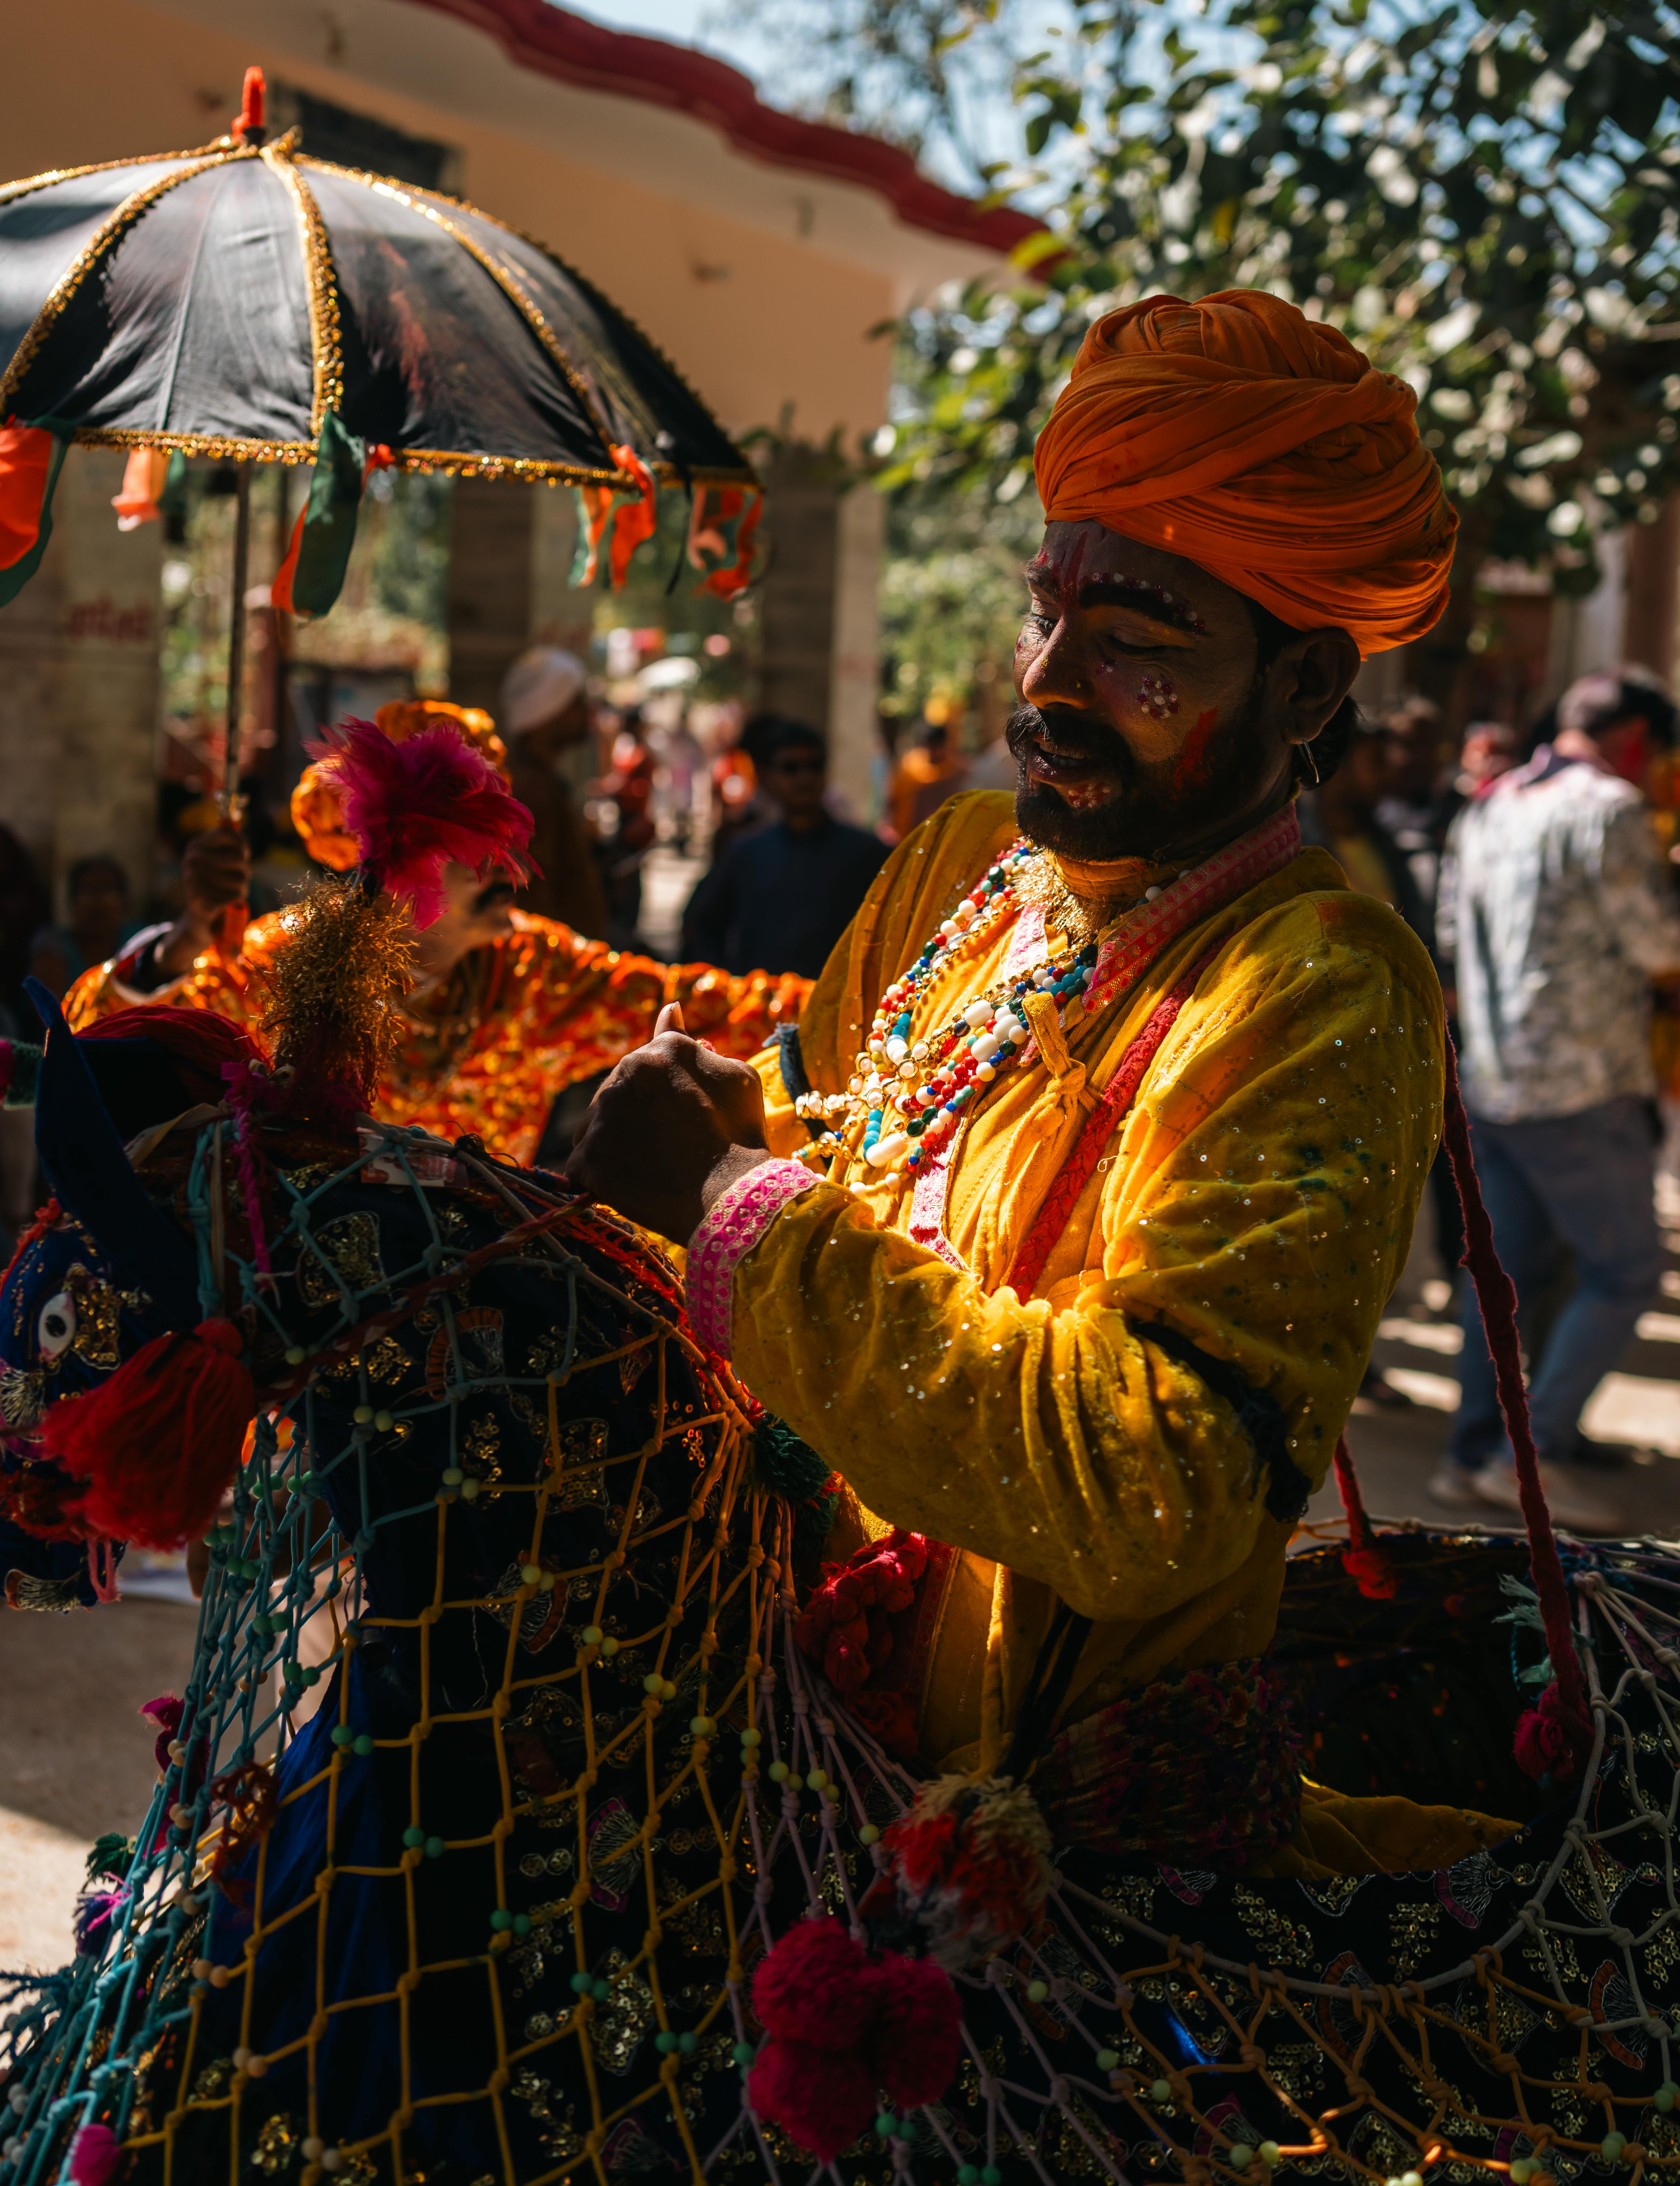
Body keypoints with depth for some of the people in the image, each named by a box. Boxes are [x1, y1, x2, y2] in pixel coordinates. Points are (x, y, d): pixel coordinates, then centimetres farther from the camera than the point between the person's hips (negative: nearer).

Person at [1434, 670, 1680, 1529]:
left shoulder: (1484, 810, 14)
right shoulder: (1606, 807, -11)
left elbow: (1453, 935, 21)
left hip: (1490, 1080, 8)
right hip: (1579, 1084, -8)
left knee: (1508, 1263, 14)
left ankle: (1473, 1454, 15)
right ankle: (1538, 1449, -2)